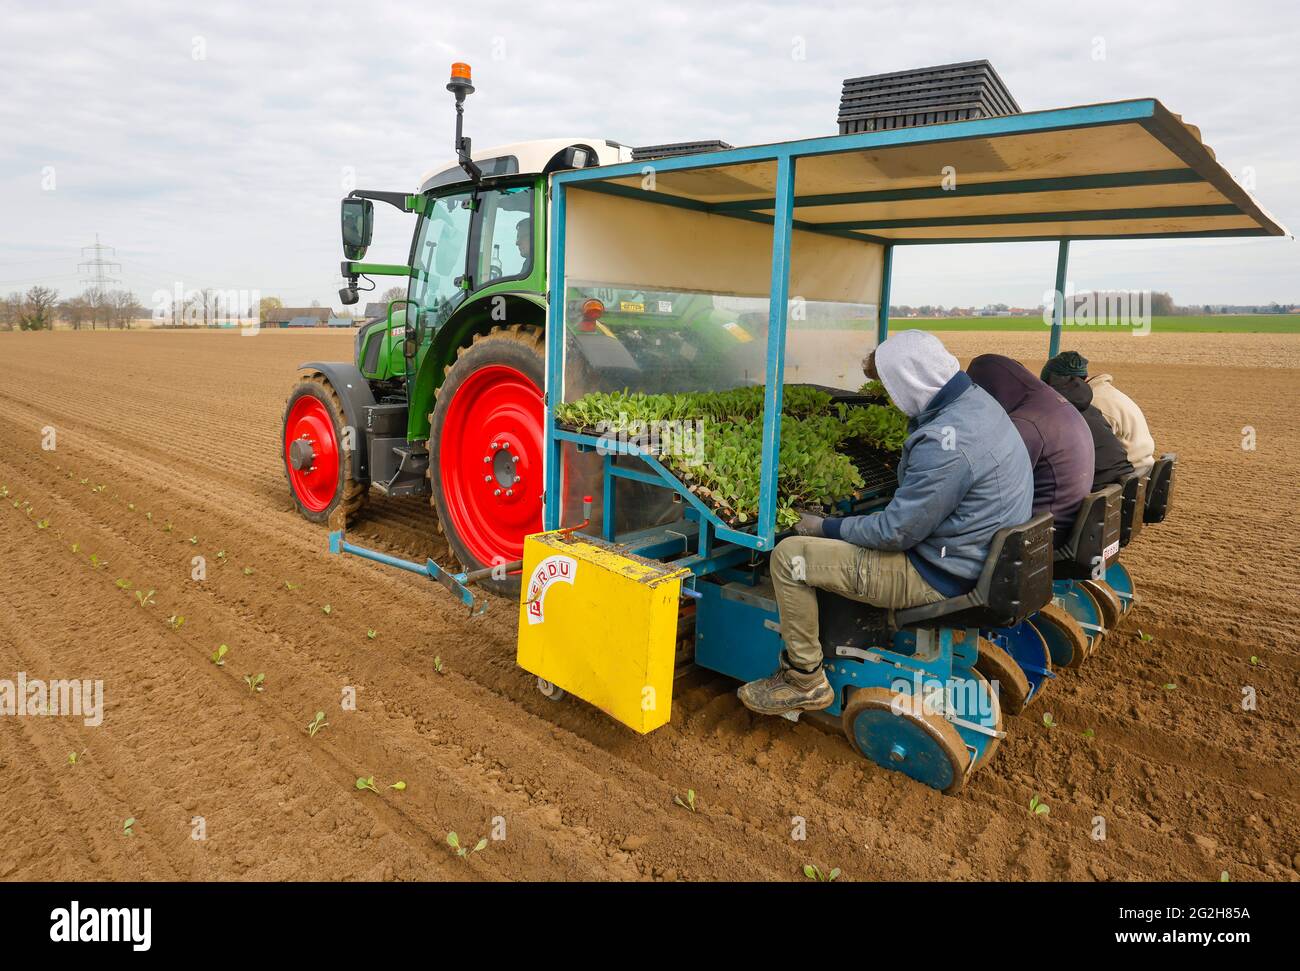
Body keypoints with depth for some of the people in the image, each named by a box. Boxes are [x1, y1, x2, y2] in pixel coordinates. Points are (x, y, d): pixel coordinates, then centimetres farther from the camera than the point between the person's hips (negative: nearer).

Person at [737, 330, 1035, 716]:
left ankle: (805, 682, 1)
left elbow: (895, 532, -23)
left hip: (938, 576, -10)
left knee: (789, 555, -12)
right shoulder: (975, 397, 0)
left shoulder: (945, 445, -29)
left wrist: (825, 527, -9)